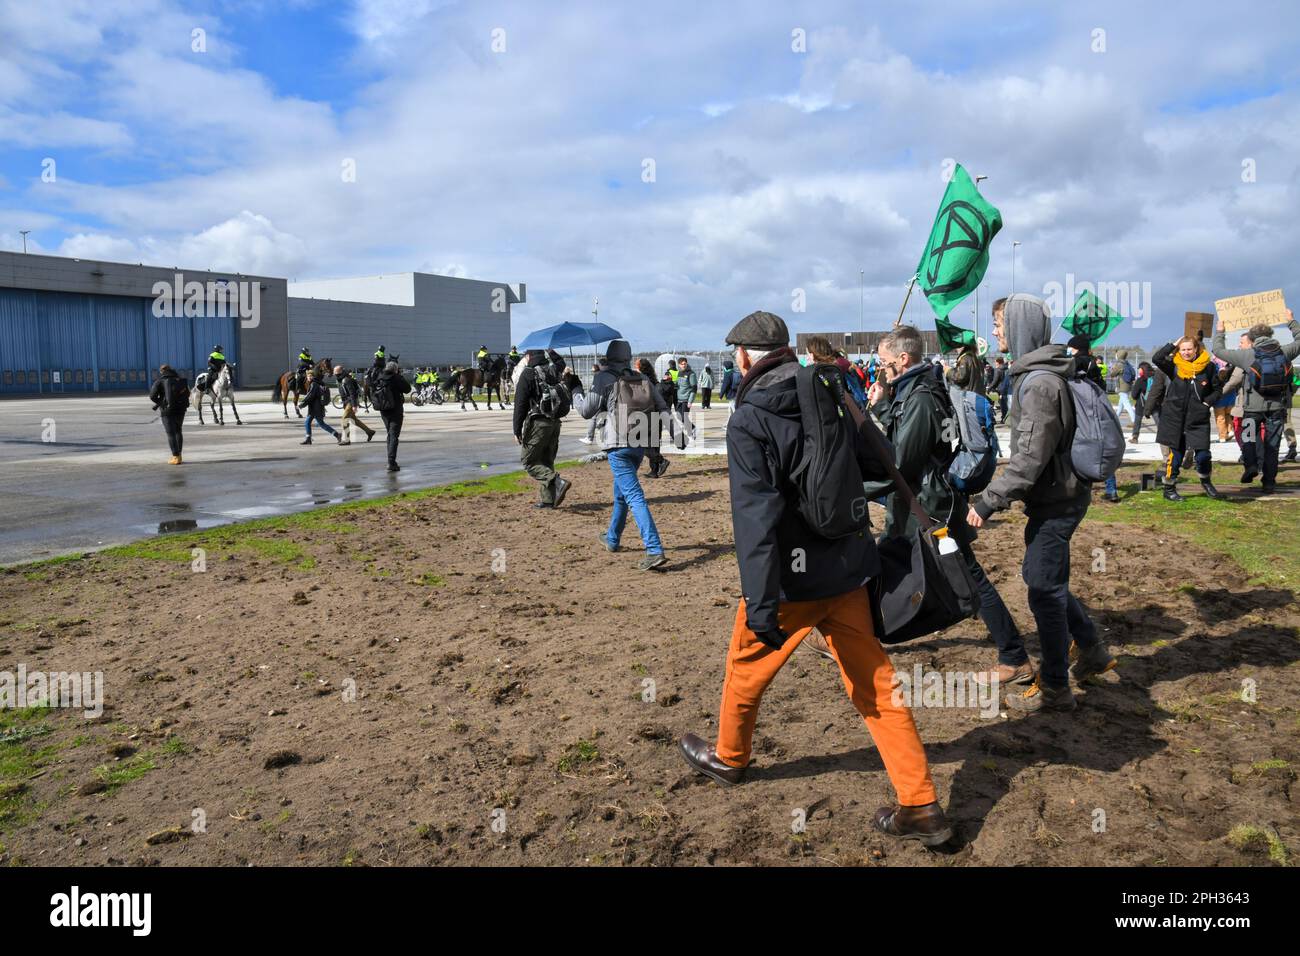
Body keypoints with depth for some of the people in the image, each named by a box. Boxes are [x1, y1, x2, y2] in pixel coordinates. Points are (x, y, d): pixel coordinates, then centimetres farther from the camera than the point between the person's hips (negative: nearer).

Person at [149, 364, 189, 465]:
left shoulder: (160, 382, -5)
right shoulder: (180, 380, 9)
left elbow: (152, 396, -11)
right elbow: (187, 393, 12)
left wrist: (160, 402, 4)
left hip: (168, 410, -4)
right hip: (181, 409, 4)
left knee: (171, 434, -1)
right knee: (178, 431, 18)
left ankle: (176, 457, -6)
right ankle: (178, 455, 21)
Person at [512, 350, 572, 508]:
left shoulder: (528, 374, -10)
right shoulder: (555, 372, 12)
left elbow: (520, 404, -12)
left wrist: (517, 430, -9)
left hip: (537, 424, -7)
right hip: (555, 423, 7)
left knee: (529, 461, 0)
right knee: (547, 461, 14)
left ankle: (558, 482, -18)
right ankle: (548, 499, 14)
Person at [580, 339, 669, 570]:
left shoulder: (604, 378, -4)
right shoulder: (643, 380, 11)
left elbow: (586, 411, 0)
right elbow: (663, 409, 7)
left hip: (618, 445, -6)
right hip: (641, 444, 6)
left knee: (634, 496, -11)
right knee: (621, 491, 25)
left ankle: (655, 551, -21)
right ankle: (612, 538, 40)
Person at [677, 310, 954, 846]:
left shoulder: (749, 422, -15)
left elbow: (756, 515, -24)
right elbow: (881, 467, 9)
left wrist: (761, 606, -27)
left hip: (790, 580, -5)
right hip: (848, 572, 6)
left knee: (746, 669, 19)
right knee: (875, 684, 11)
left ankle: (727, 758, 41)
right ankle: (920, 807, 12)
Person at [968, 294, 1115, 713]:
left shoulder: (1039, 383, -22)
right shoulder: (1035, 373, 10)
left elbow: (1029, 457, -26)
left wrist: (988, 501, -22)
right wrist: (1001, 493, 18)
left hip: (1055, 502, -10)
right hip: (1057, 495, 10)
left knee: (1045, 590, 0)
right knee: (1040, 577, 21)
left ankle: (1055, 689, 13)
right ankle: (1092, 650, 35)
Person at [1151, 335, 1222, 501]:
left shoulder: (1208, 367, 2)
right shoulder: (1174, 366, 0)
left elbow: (1217, 389, 11)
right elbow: (1156, 359, -16)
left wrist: (1208, 402, -4)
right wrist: (1173, 344, -13)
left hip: (1199, 419, 1)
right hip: (1174, 418, -1)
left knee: (1203, 454, -1)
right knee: (1175, 454, 2)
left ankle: (1205, 482, 27)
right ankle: (1169, 489, 13)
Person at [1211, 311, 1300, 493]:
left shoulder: (1247, 355, -7)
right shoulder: (1283, 352, 2)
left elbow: (1219, 350, 2)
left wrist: (1219, 332, 18)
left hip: (1254, 407, -3)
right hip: (1278, 407, 3)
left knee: (1248, 438, 11)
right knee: (1272, 446, 8)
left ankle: (1251, 463, -17)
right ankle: (1269, 483, 11)